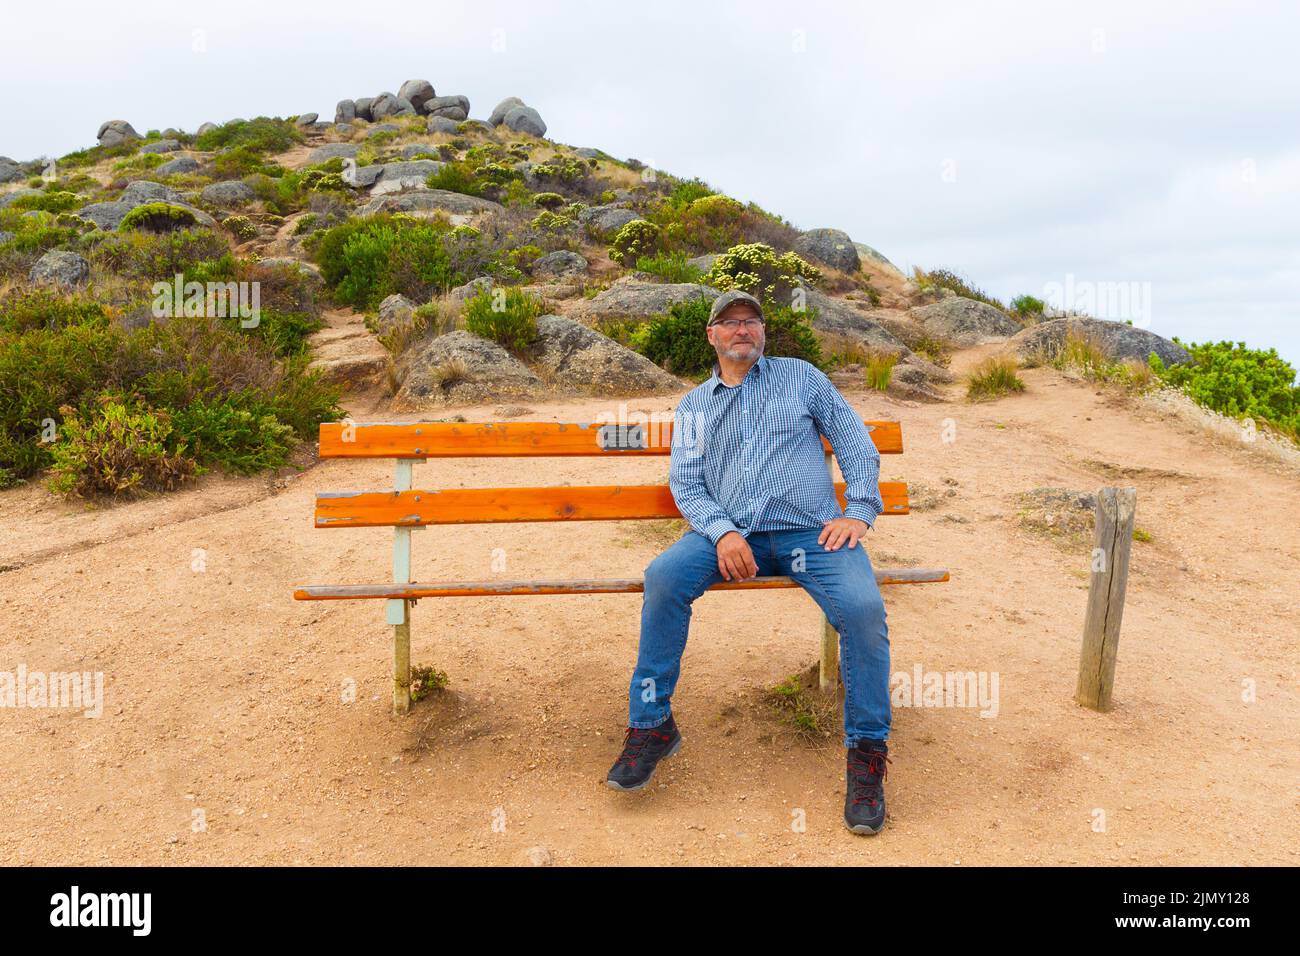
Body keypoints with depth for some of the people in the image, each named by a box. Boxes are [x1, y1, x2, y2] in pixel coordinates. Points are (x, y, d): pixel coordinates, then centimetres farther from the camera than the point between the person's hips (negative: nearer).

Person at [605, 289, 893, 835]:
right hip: (731, 534, 1)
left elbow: (856, 442, 14)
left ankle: (867, 753, -10)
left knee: (863, 607, -29)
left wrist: (860, 511, -2)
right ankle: (651, 727, -14)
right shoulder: (693, 406, 19)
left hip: (810, 530, -1)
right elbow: (685, 482, 8)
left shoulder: (801, 377, 17)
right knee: (664, 577, -28)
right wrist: (722, 532, -12)